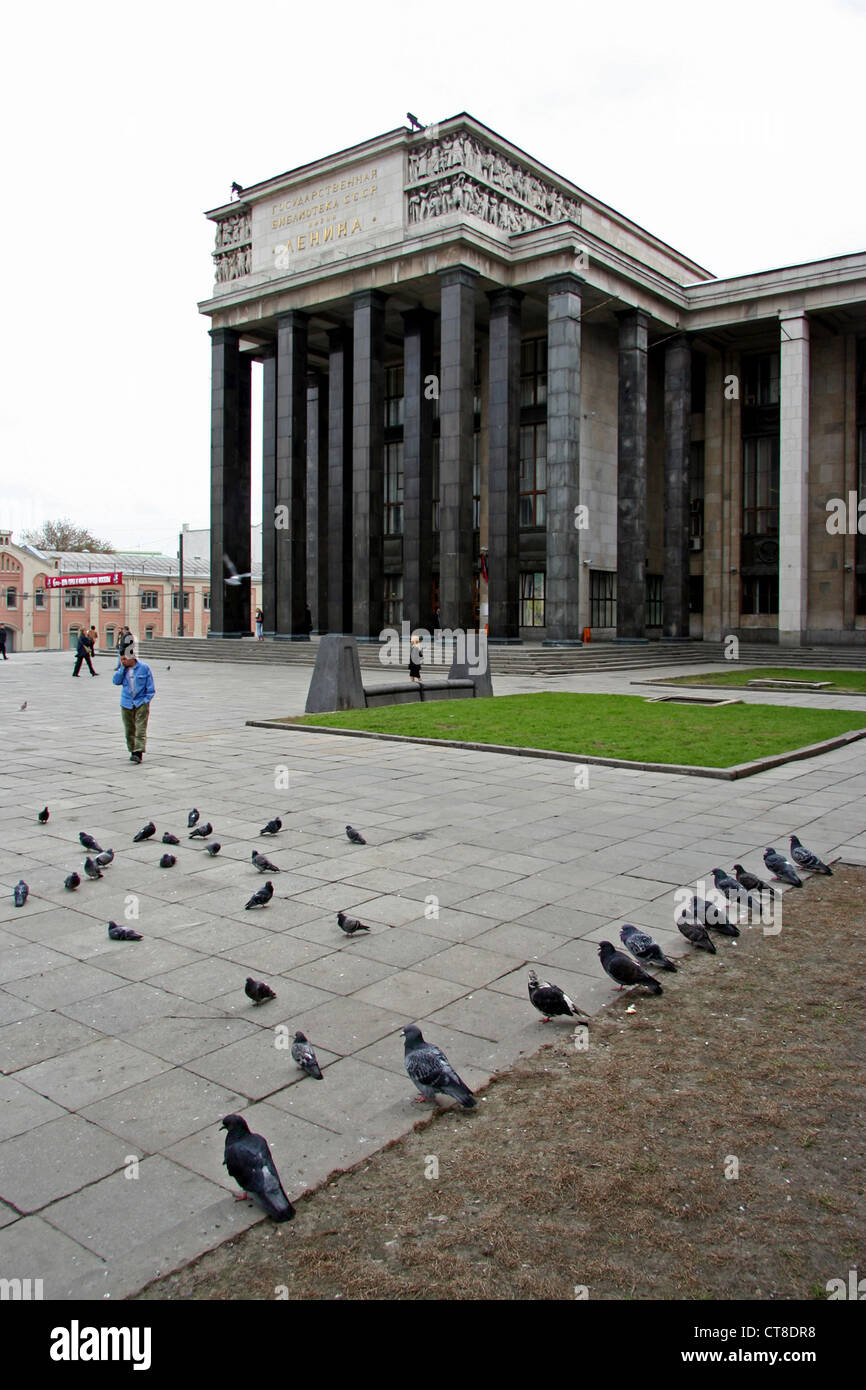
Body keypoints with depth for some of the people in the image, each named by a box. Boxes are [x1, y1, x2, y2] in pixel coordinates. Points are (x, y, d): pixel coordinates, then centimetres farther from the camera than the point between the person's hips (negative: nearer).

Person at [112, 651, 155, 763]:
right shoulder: (122, 669, 6)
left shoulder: (144, 668, -4)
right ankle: (132, 750, 22)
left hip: (141, 703, -4)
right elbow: (116, 681, -7)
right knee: (129, 730, 9)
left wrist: (146, 700, -8)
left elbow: (150, 687, -1)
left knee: (140, 729, -11)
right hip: (126, 704, 4)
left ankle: (139, 753, -17)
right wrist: (122, 668, -10)